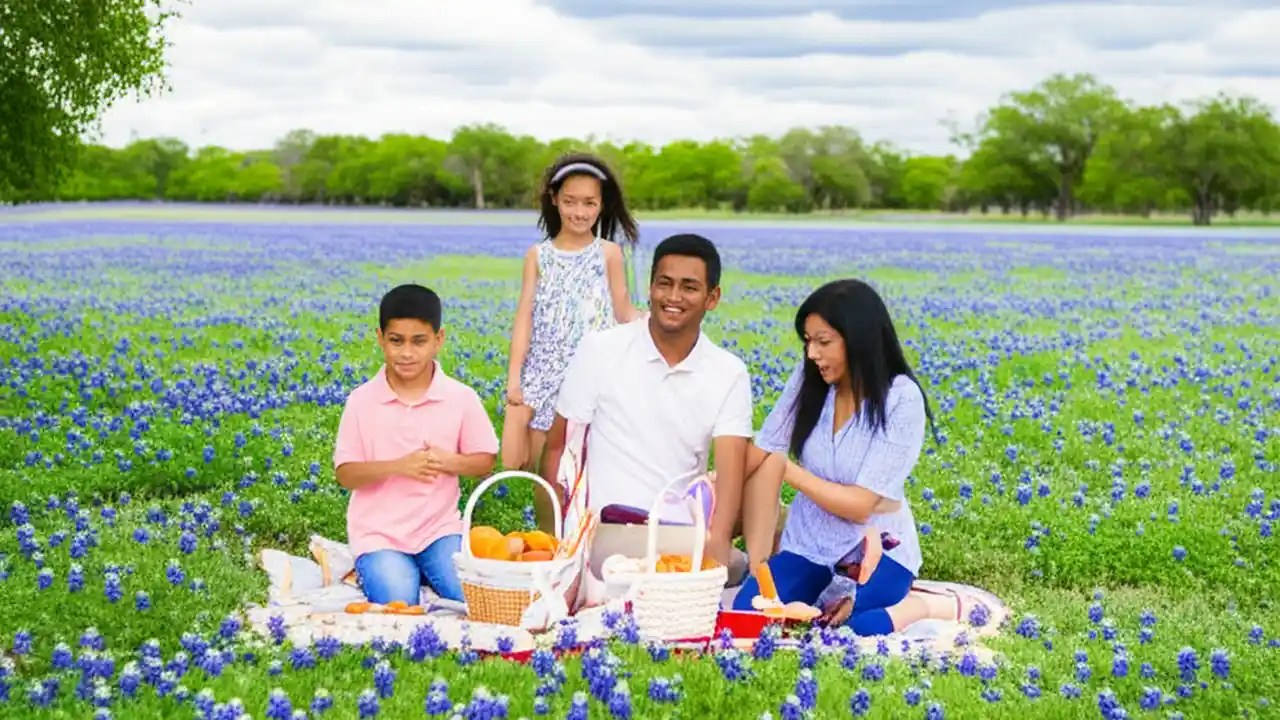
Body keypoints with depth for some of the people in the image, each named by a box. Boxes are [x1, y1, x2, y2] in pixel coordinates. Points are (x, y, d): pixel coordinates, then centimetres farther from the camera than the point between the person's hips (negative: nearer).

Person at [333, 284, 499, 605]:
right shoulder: (361, 401, -5)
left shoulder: (461, 398, -3)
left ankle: (422, 569, 6)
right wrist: (398, 466, -21)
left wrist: (448, 461, -18)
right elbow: (345, 474, -3)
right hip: (379, 534, -1)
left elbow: (486, 461, 4)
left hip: (440, 529, 1)